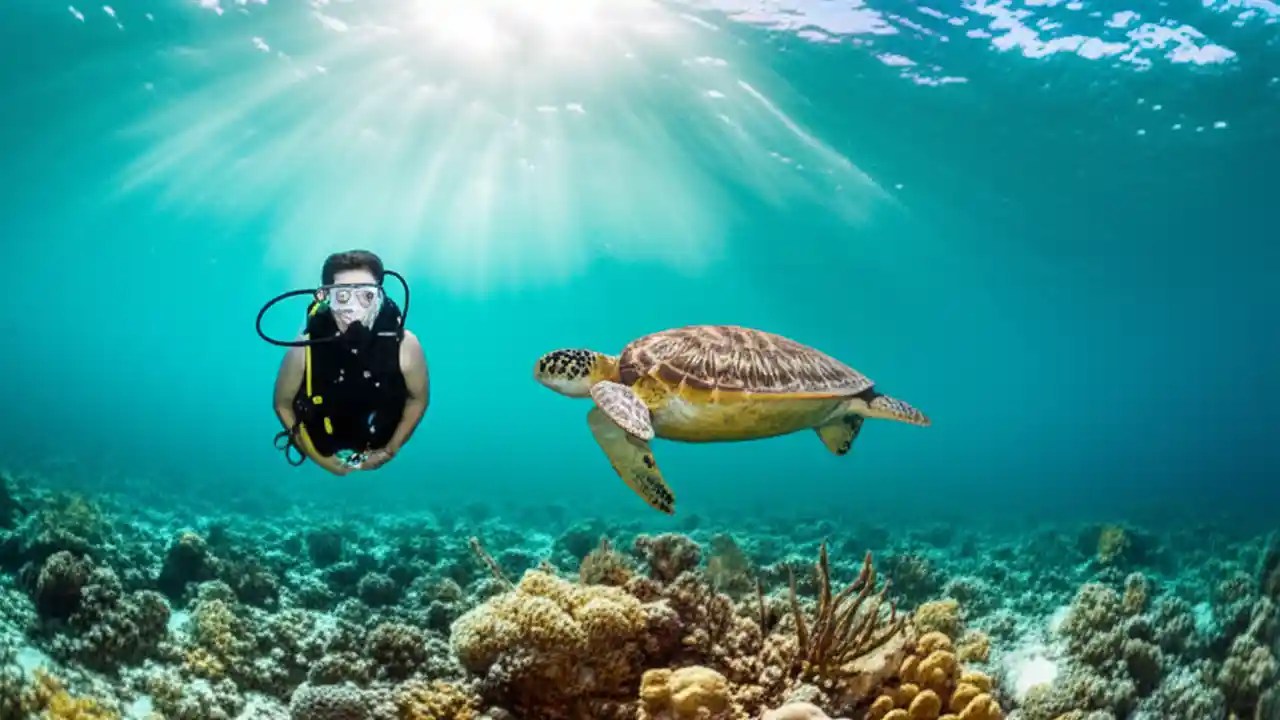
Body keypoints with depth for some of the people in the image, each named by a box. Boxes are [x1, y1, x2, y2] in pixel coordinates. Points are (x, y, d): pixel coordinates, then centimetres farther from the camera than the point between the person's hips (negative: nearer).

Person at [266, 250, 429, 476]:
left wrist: (390, 451, -10)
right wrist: (316, 456, -12)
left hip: (379, 456, 0)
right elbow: (283, 404, -13)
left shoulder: (404, 345, -31)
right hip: (325, 456, 0)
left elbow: (419, 399, -11)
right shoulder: (304, 349, -32)